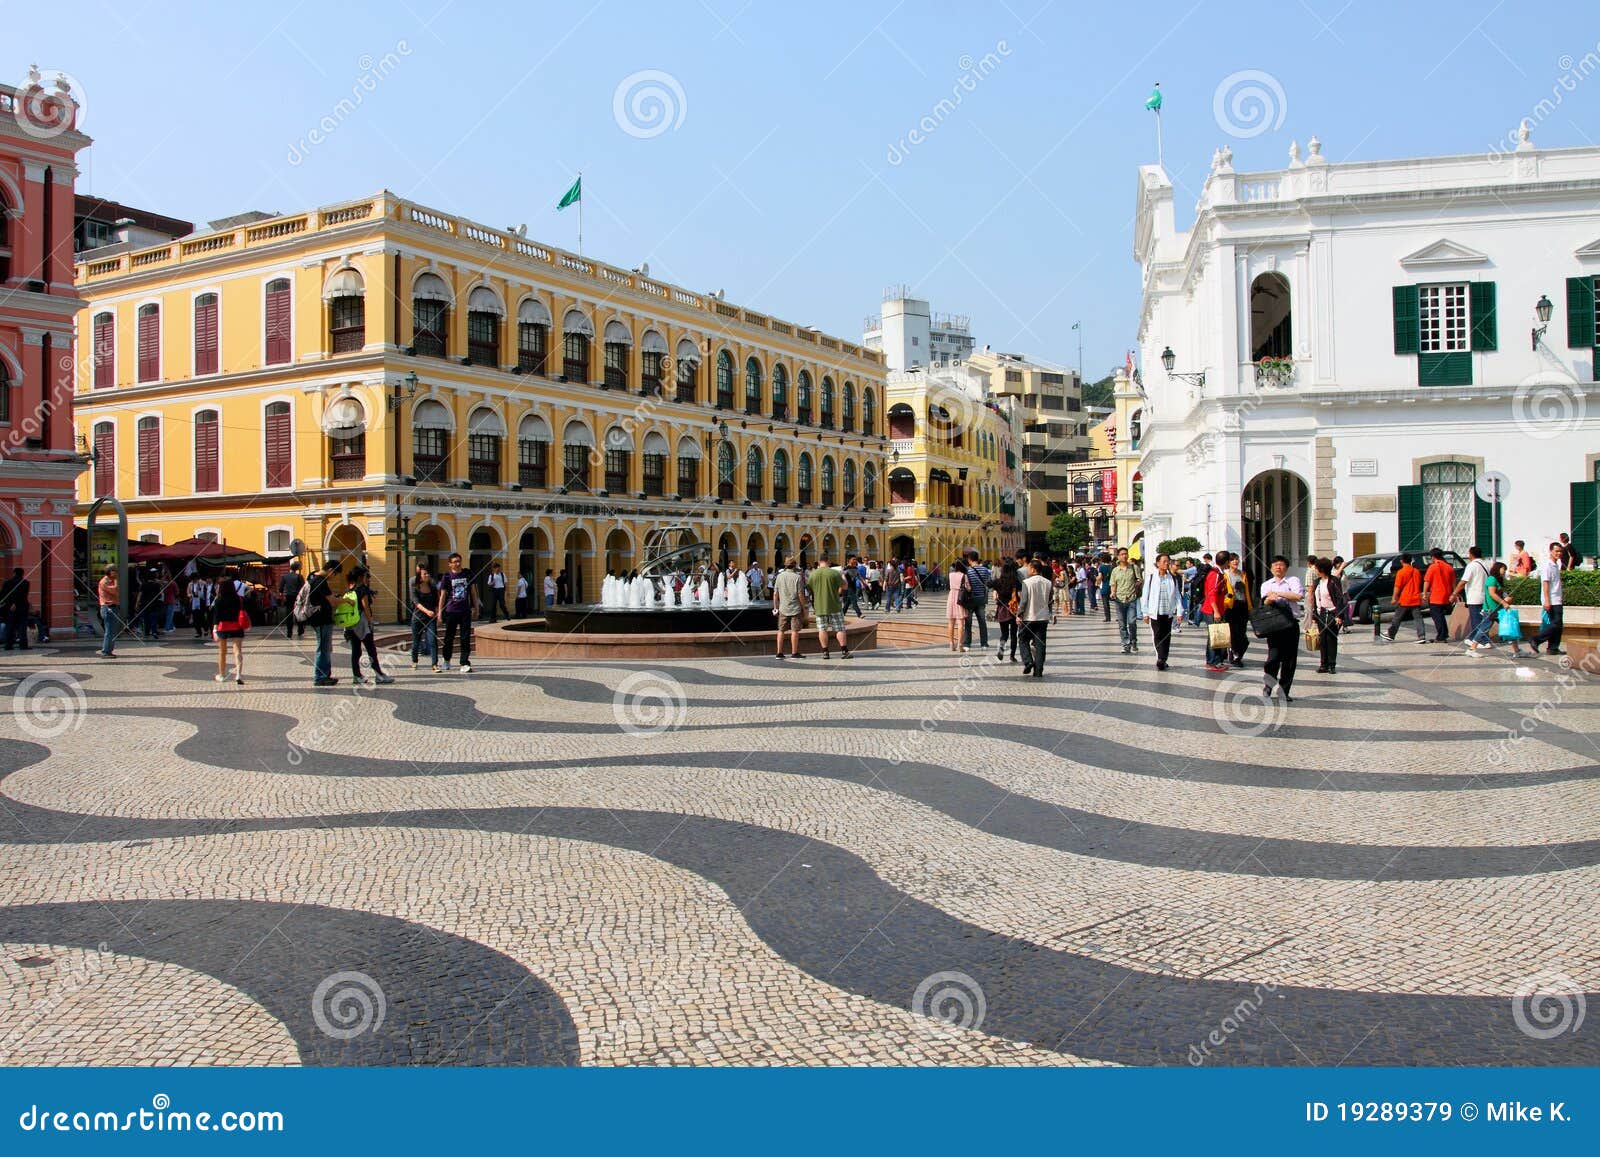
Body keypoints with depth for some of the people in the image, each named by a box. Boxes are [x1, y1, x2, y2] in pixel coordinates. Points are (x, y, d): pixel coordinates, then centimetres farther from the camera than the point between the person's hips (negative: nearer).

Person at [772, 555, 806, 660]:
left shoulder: (779, 576, 2)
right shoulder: (797, 577, -10)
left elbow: (775, 594, 4)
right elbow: (800, 595, -10)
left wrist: (775, 607, 13)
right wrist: (804, 608, 0)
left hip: (783, 608, 4)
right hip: (795, 608, -4)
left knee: (781, 630, 9)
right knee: (794, 631, 2)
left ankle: (779, 652, 9)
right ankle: (794, 652, 5)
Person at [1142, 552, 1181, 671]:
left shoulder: (1172, 578, 8)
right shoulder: (1150, 577, -1)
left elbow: (1176, 595, 10)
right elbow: (1145, 595, 1)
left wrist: (1179, 611, 3)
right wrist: (1146, 613, -2)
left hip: (1168, 612, 3)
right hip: (1155, 612, -3)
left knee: (1166, 637, 6)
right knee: (1158, 636, -7)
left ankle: (1162, 660, 12)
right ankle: (1161, 659, -11)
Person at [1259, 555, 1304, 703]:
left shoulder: (1293, 580, 8)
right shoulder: (1266, 584, 15)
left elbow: (1299, 596, -10)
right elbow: (1264, 602, -1)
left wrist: (1279, 593, -11)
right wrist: (1269, 599, -24)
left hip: (1291, 623, 0)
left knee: (1290, 658, 2)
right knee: (1273, 656, -10)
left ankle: (1284, 692, 11)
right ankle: (1267, 687, 5)